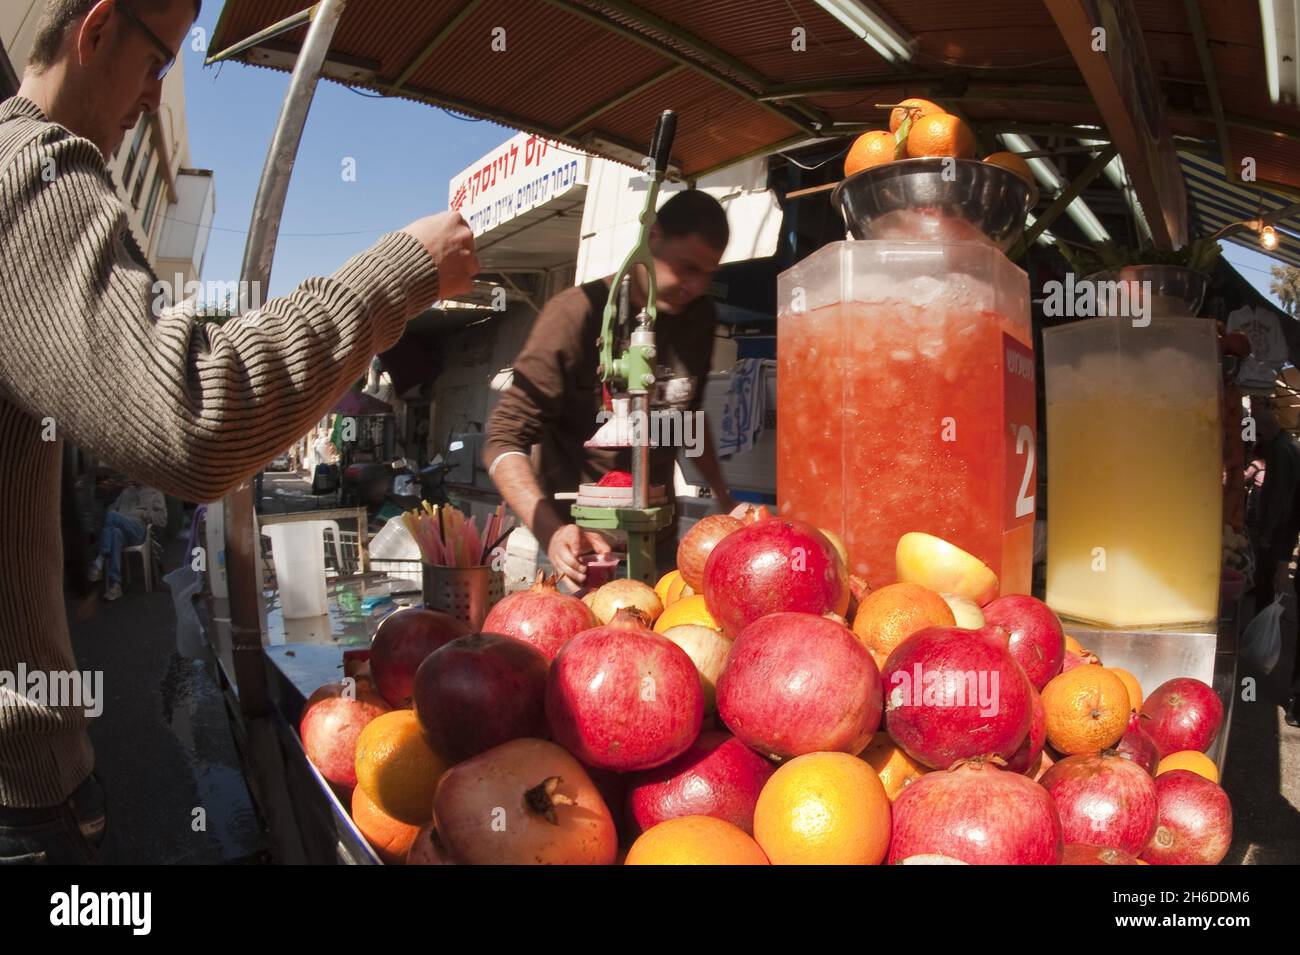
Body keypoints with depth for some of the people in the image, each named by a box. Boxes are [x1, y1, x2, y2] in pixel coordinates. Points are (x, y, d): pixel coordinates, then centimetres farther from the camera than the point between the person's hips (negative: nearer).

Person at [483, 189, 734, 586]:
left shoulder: (699, 317, 2)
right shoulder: (577, 315, -17)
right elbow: (505, 439, -19)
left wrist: (725, 499, 11)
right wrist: (551, 531, -33)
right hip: (581, 545, -5)